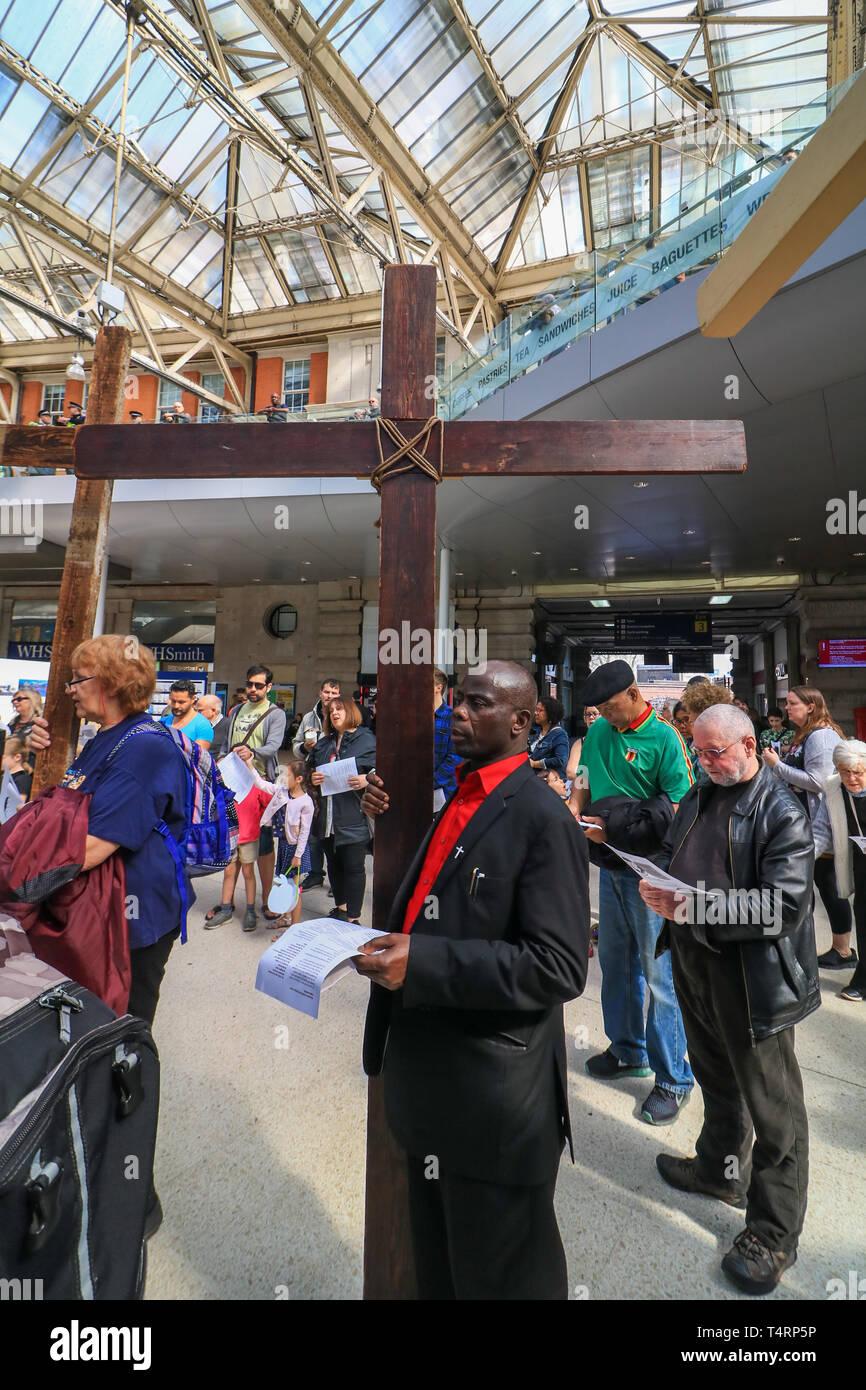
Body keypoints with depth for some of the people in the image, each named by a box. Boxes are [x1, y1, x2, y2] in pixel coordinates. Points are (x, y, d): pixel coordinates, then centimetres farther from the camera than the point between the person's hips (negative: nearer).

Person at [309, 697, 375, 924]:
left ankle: (353, 918, 10)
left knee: (353, 867, -1)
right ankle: (340, 908, 35)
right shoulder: (323, 743, 18)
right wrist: (312, 779, 2)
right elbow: (311, 770, 24)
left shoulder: (368, 740, -2)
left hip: (354, 818, -6)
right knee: (333, 865, 17)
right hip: (328, 818, 6)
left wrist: (366, 781, -24)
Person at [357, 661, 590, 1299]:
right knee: (436, 1269, 29)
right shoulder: (458, 802, 5)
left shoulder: (544, 820, -21)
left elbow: (560, 968, -25)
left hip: (494, 1100, -8)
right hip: (426, 1083, 8)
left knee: (497, 1276, 19)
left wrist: (422, 961, -30)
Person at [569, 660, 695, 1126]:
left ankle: (673, 1078, 20)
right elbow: (584, 785, 14)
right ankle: (629, 1051, 37)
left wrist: (619, 829, -20)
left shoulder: (664, 738, -13)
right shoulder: (598, 732, 6)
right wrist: (574, 813, -6)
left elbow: (678, 810, -15)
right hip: (610, 865, 6)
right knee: (614, 961, 17)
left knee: (658, 972, 2)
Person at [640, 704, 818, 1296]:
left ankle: (773, 1235, 31)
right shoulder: (699, 796, 5)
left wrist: (696, 910, -27)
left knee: (772, 1108, 12)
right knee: (716, 1080, 27)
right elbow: (671, 854, 14)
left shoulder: (783, 813, -17)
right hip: (695, 967, 7)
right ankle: (720, 1169, 50)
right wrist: (660, 884, -8)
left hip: (754, 979, -6)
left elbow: (784, 907, -23)